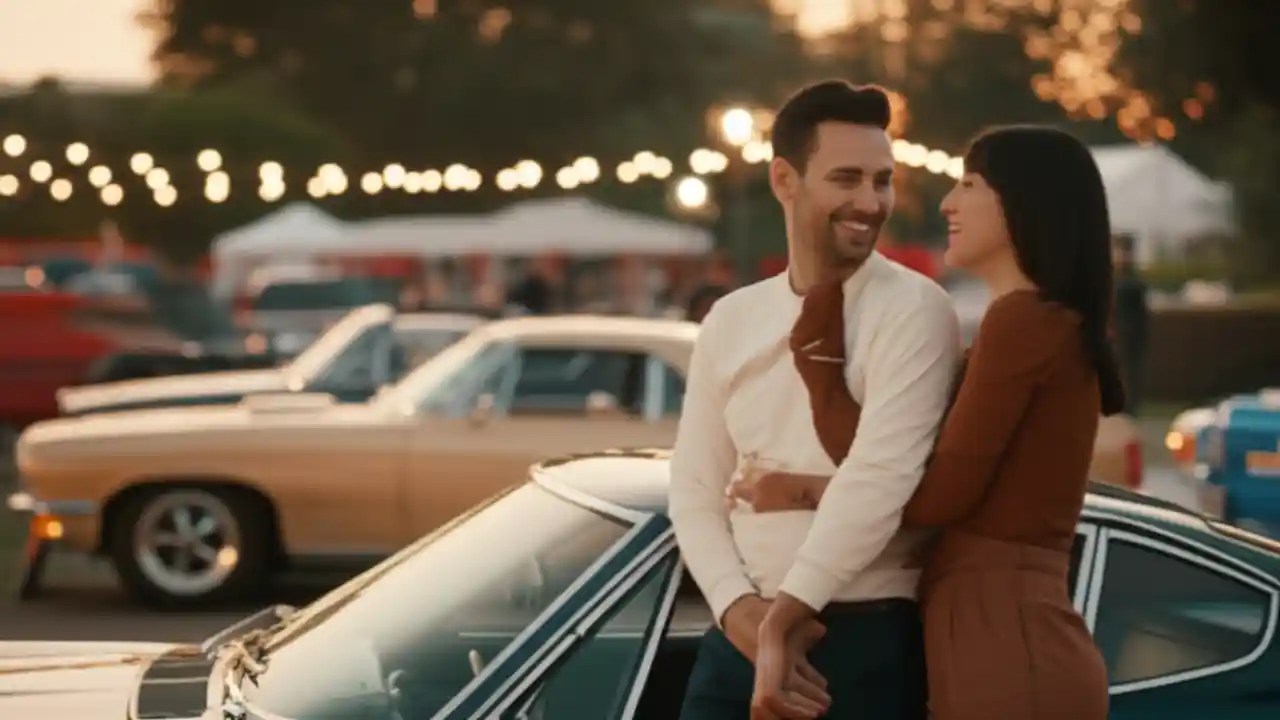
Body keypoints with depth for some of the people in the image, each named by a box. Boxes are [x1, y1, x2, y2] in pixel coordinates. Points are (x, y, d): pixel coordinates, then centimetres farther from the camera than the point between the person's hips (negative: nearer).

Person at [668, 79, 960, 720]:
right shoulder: (729, 322, 9)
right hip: (741, 638, 4)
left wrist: (789, 607, -17)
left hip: (866, 643, -4)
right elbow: (695, 491, 7)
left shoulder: (912, 311, -7)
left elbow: (880, 476, -17)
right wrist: (736, 606, -9)